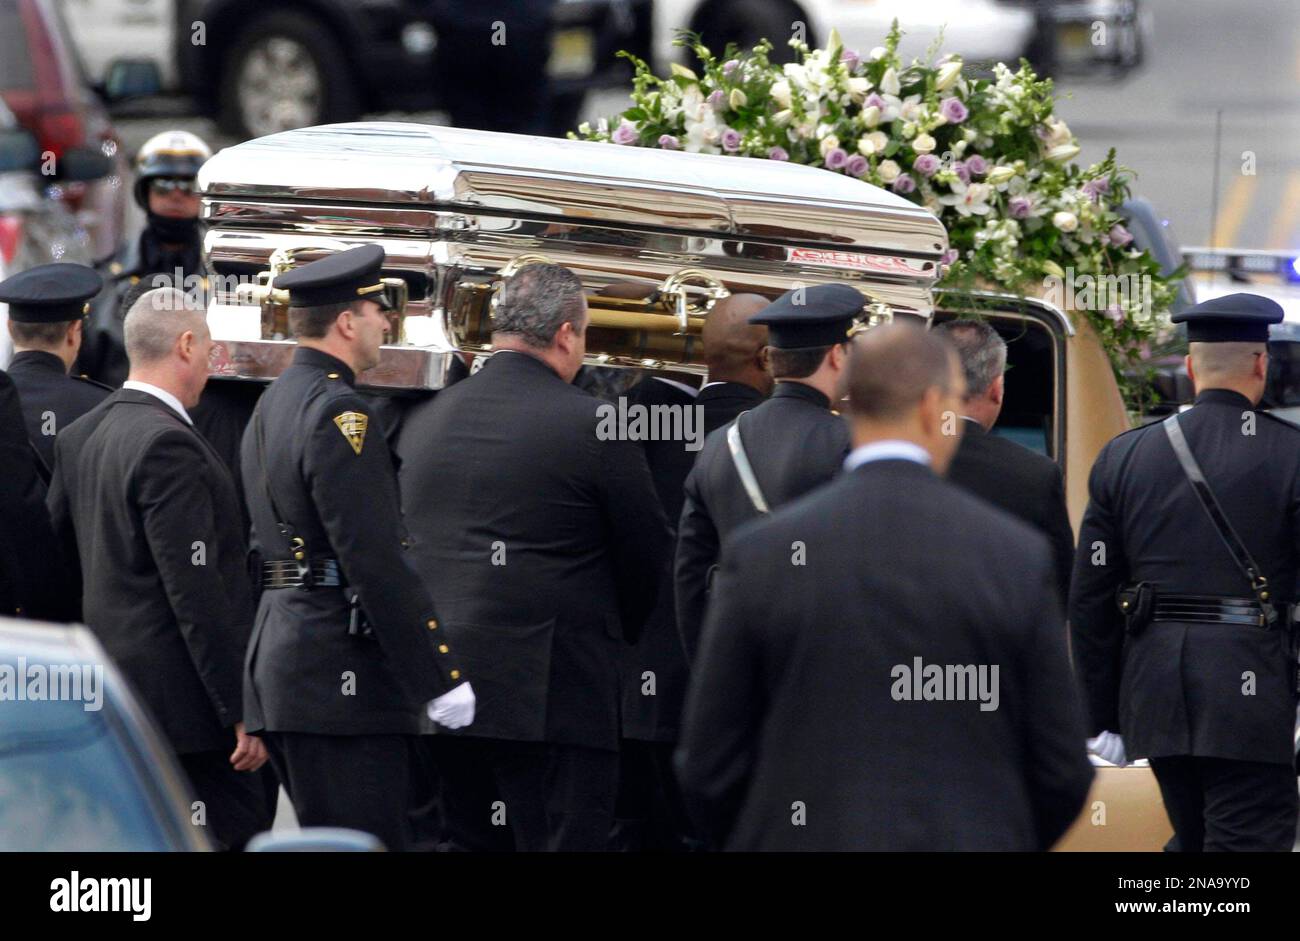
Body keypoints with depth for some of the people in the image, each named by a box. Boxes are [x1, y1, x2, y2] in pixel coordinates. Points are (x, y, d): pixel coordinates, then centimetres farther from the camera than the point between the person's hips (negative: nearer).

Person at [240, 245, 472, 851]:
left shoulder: (270, 407, 17)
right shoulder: (340, 413, -14)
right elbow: (379, 563, -20)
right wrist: (441, 678, -17)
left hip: (279, 659, 10)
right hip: (338, 675, -10)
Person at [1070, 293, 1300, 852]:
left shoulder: (1123, 458, 7)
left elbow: (1090, 600, 8)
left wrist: (1102, 716, 14)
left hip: (1155, 699, 5)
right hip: (1251, 695, -5)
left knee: (1193, 840, 20)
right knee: (1249, 842, -5)